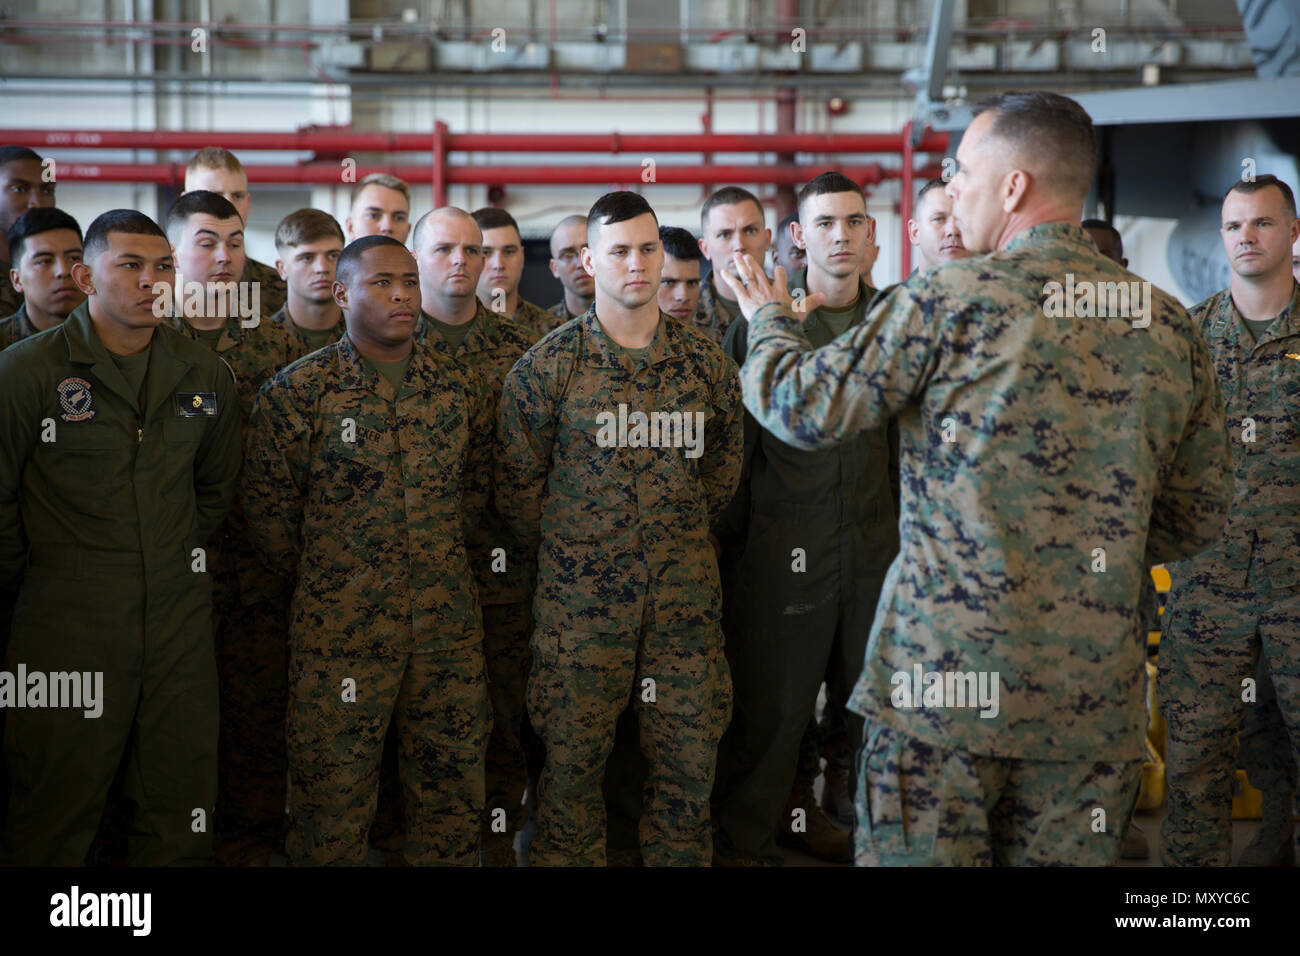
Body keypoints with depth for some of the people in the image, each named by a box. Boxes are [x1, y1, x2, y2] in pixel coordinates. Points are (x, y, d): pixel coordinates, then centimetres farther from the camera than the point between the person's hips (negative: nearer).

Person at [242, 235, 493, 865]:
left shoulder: (456, 389, 8)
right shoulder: (298, 391, -5)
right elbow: (267, 503, -1)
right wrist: (317, 577, 4)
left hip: (448, 623, 4)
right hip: (341, 625, -4)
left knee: (451, 782, 10)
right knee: (334, 790, 2)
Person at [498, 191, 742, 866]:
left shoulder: (707, 363, 6)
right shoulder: (548, 366, -3)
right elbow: (517, 483, 4)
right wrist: (566, 556, 9)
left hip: (684, 595, 2)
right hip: (581, 600, -2)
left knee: (689, 762, 5)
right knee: (573, 762, 2)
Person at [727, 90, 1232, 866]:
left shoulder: (949, 301, -9)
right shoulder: (1170, 326, 6)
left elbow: (802, 408, -3)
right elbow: (1197, 520, 13)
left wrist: (769, 318, 17)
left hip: (941, 682, -4)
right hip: (1096, 698, 5)